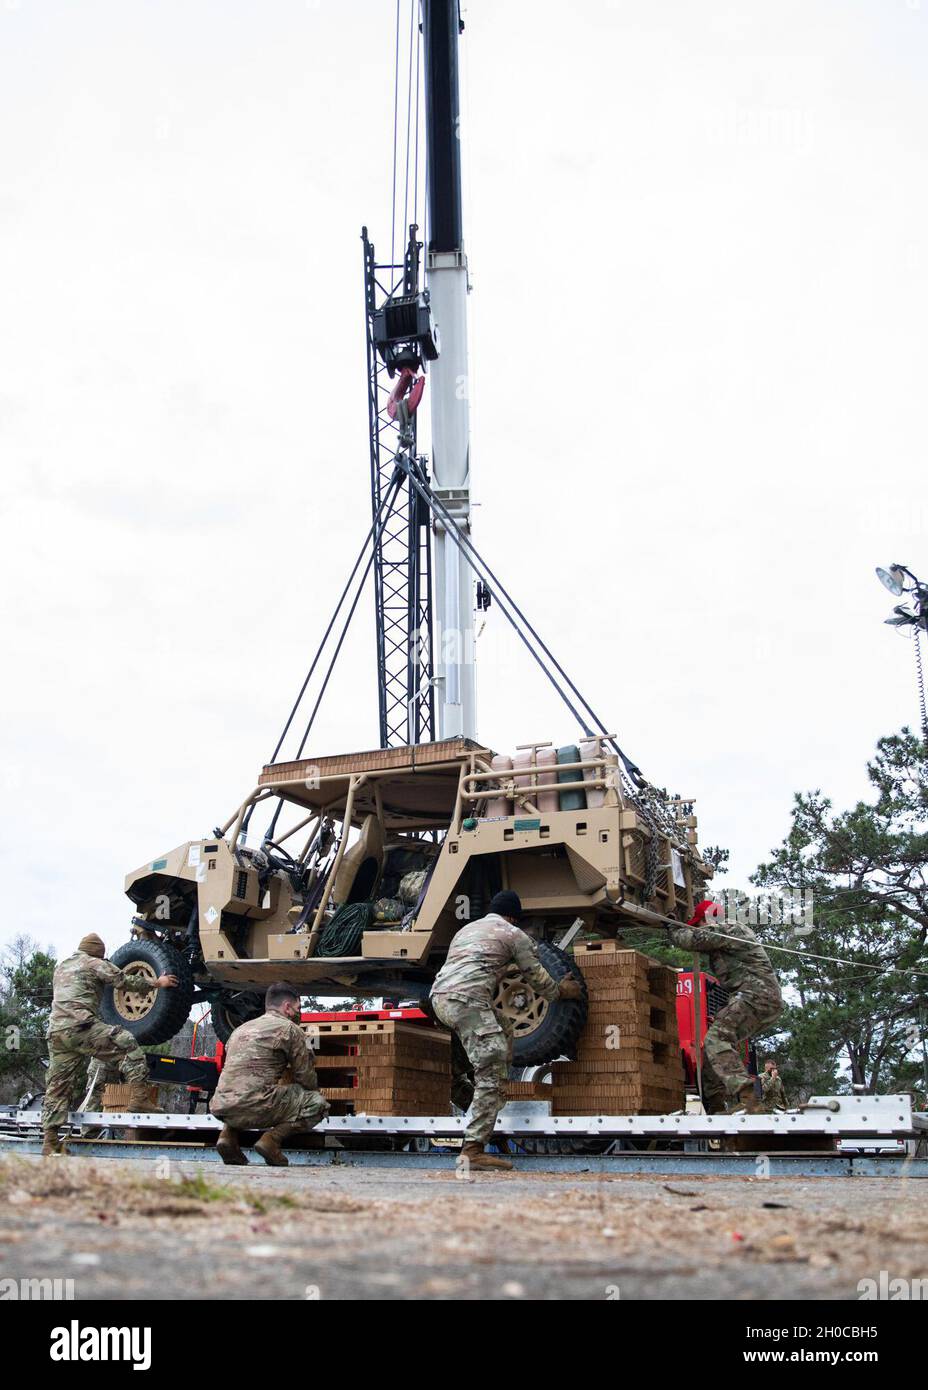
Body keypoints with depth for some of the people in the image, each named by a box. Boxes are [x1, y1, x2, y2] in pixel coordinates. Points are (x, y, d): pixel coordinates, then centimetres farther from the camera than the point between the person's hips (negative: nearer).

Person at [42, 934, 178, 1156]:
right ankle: (139, 1098, -16)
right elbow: (123, 981, 3)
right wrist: (158, 983, 12)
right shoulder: (94, 963, 7)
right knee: (127, 1045, -4)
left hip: (55, 1031, 8)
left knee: (57, 1088, 8)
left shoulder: (60, 967, 29)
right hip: (80, 1025, -7)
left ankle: (50, 1143, 5)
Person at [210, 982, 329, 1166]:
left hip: (221, 1108, 7)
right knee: (318, 1103, 6)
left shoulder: (241, 1029, 24)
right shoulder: (290, 1029, 4)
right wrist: (316, 1092, 29)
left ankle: (229, 1134, 13)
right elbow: (306, 1078, 6)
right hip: (255, 1108, -7)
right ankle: (272, 1138, -11)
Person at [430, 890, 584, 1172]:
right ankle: (473, 1151, -17)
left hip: (438, 996, 8)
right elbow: (538, 980, 16)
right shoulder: (514, 934, 13)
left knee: (503, 1030, 28)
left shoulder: (466, 930, 32)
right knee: (491, 1072, -8)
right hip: (467, 999, -8)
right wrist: (562, 990, 35)